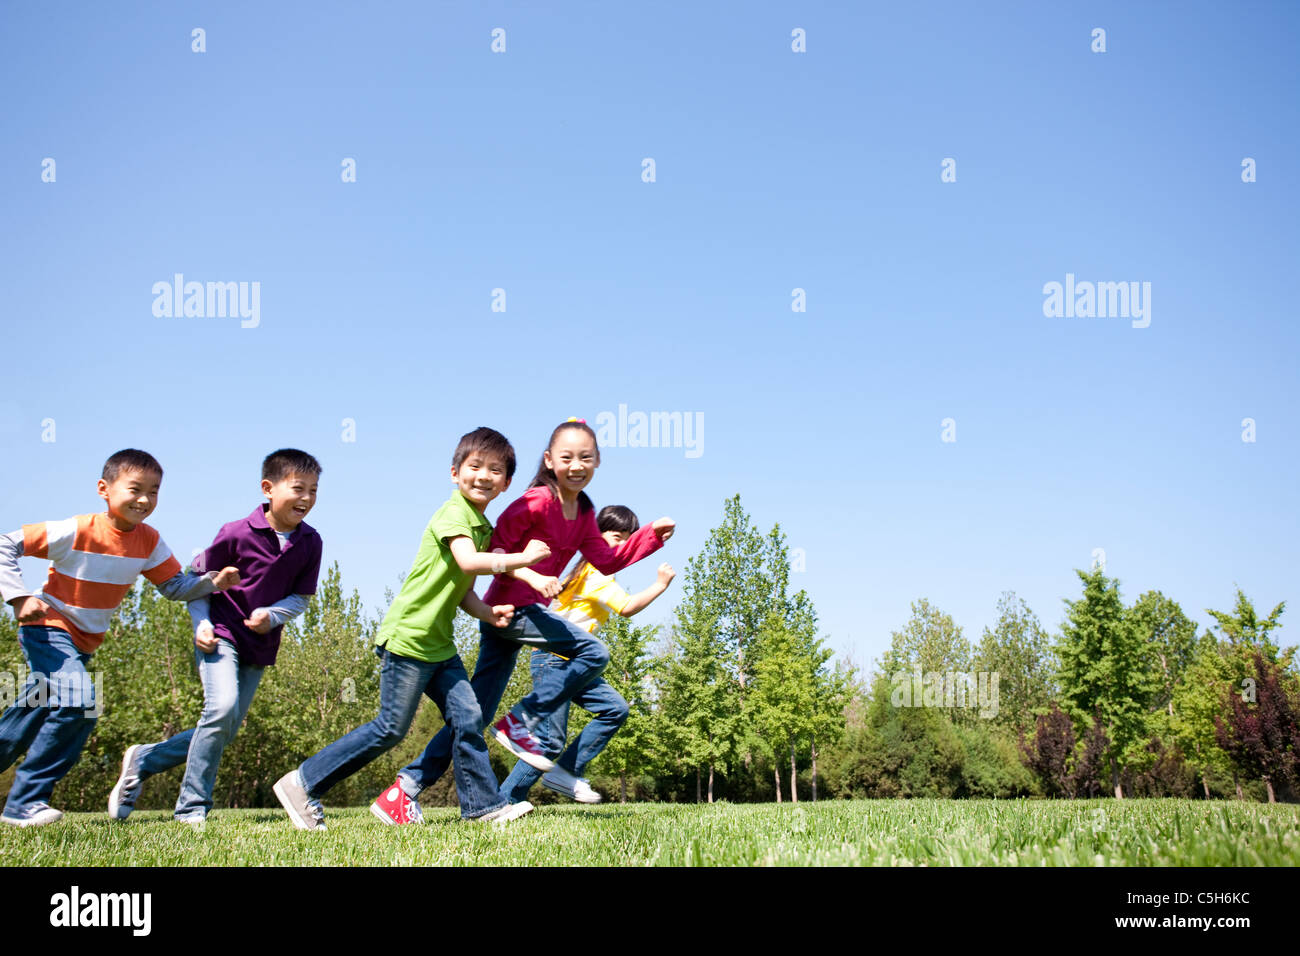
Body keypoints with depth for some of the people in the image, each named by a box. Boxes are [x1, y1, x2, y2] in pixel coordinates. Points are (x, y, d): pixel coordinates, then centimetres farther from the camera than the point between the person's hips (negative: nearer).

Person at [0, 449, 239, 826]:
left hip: (84, 642, 7)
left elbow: (176, 585, -2)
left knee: (31, 718, 15)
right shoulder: (76, 532, -22)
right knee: (79, 704, -26)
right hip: (49, 629, -7)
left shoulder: (148, 541, -5)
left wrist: (213, 582, -21)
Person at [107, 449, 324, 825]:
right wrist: (201, 623, -12)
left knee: (224, 733, 5)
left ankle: (143, 760, 27)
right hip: (221, 634, -5)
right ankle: (192, 807, -11)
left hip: (260, 646, 5)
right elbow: (198, 576, -1)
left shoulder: (309, 543, -4)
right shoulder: (237, 533, -13)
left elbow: (301, 597, 3)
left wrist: (272, 615, -16)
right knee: (221, 707, -25)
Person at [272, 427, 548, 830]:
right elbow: (468, 561, -31)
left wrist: (488, 613, -3)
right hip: (407, 637, -9)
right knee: (391, 729, -2)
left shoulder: (483, 527, 15)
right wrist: (521, 558, -22)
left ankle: (483, 804, 10)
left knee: (468, 717, 2)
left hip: (439, 644, 9)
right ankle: (302, 783, 8)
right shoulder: (454, 513, -13)